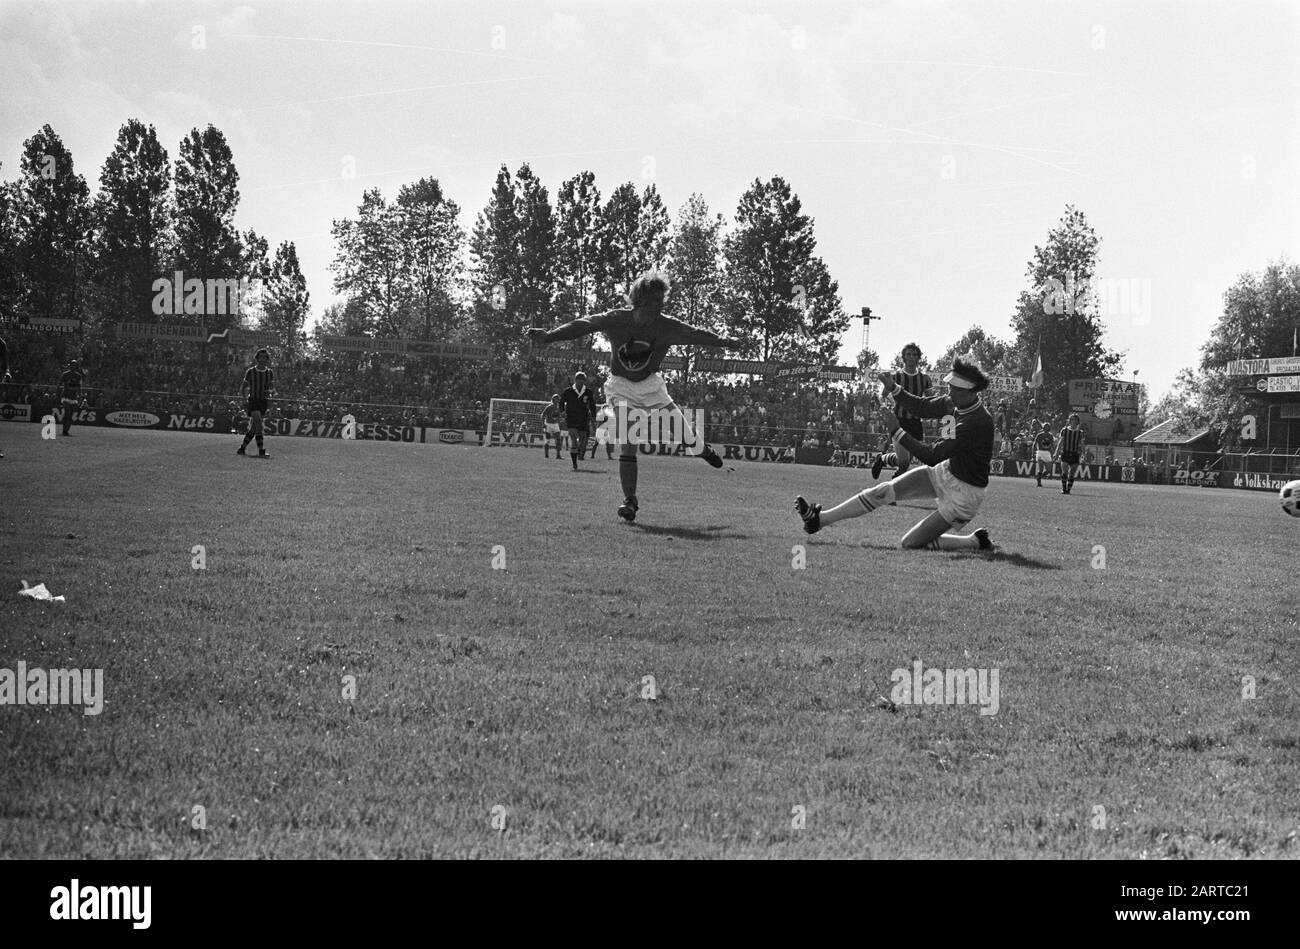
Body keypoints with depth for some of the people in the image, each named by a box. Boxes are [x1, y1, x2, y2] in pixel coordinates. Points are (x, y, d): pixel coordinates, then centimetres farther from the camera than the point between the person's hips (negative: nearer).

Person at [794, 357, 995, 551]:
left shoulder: (978, 422, -31)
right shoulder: (955, 402, -5)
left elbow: (932, 456, -30)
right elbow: (924, 408, 12)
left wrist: (897, 431, -25)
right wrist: (894, 389, -2)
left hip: (964, 493, -8)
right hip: (946, 472, 8)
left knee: (911, 543, -5)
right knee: (884, 491, -2)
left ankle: (976, 542, 9)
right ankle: (820, 519, 4)